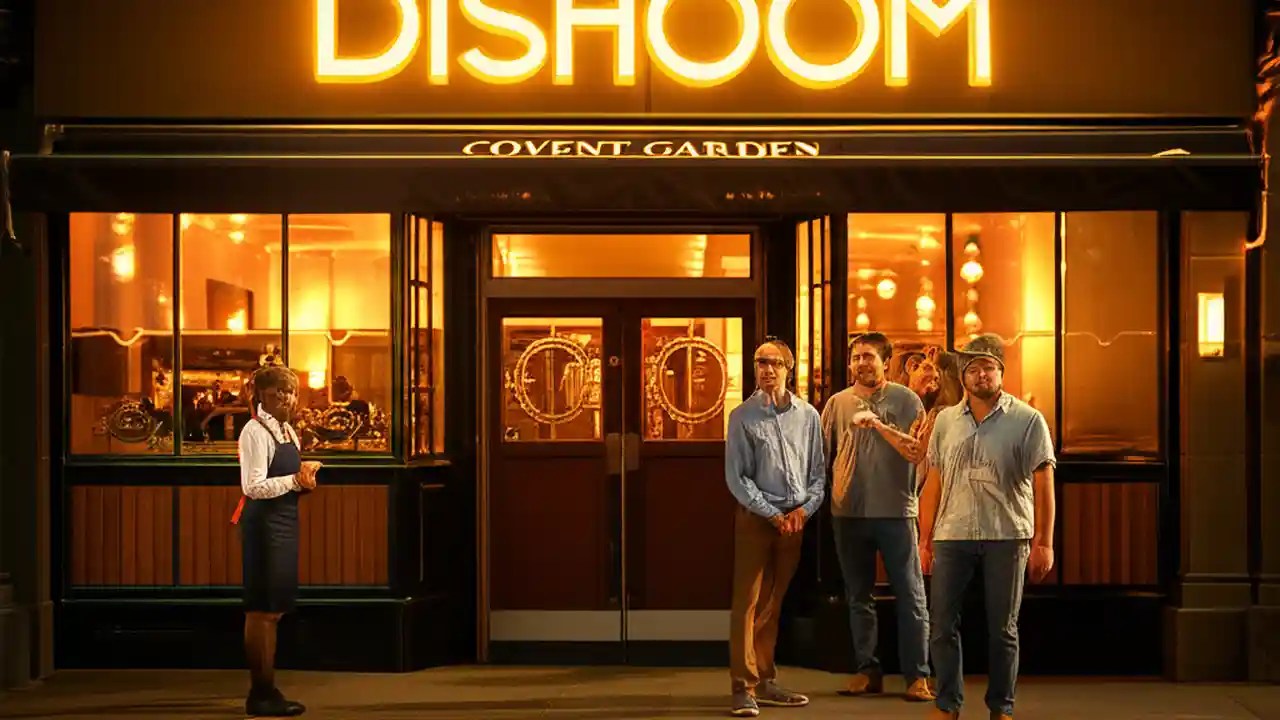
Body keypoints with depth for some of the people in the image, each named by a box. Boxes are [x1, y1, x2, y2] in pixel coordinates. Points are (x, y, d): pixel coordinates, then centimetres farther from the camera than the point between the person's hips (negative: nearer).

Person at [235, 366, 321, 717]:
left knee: (274, 609, 13)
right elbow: (254, 487, -23)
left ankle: (267, 691, 20)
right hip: (263, 524, -9)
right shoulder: (255, 432, -13)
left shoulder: (288, 431, 14)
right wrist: (296, 480, -18)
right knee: (262, 610, -4)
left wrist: (305, 478, 1)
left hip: (284, 523, 9)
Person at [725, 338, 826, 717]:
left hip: (795, 518, 3)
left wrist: (804, 509, -7)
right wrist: (772, 514, -12)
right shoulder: (743, 416, -4)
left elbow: (818, 471, 8)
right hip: (755, 517, -3)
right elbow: (737, 477, -6)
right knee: (748, 603, -5)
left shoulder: (808, 415, 5)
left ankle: (765, 681, 18)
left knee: (772, 604, 11)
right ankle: (744, 687, -3)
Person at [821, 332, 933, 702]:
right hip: (849, 513, 3)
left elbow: (917, 452, -11)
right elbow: (820, 454, 9)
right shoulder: (837, 403, 6)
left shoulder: (906, 401, -2)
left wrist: (878, 425, -20)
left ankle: (917, 675, 4)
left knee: (910, 596, -1)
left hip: (896, 512, -3)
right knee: (858, 596, 10)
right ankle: (867, 670, 20)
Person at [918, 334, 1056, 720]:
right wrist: (925, 539, 8)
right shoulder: (945, 420, 9)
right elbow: (933, 483, 11)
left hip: (1006, 537, -3)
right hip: (952, 536, 3)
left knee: (1003, 628, 6)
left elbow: (1043, 485, -3)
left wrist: (1043, 542, -9)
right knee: (942, 624, 3)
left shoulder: (1027, 420, -1)